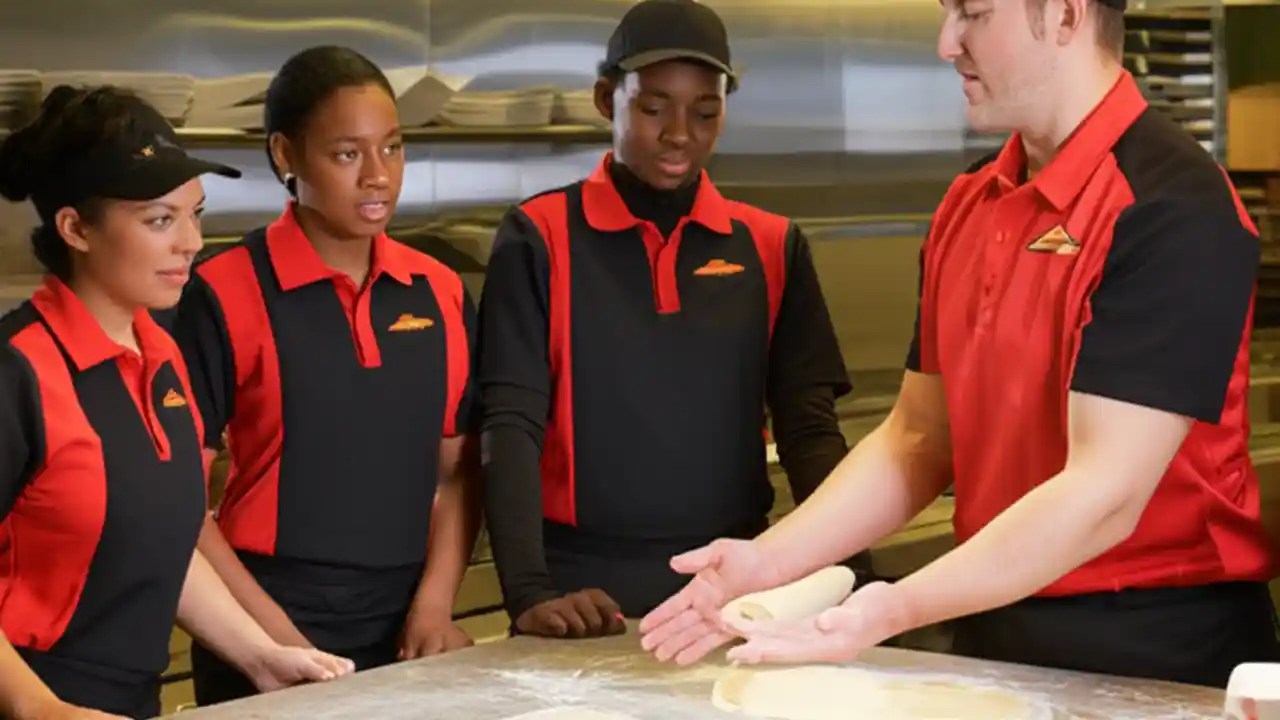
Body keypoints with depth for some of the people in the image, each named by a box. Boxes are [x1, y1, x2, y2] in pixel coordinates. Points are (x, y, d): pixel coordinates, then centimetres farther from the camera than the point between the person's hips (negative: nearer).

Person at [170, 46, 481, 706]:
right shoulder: (226, 294, -8)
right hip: (268, 649, -4)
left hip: (405, 635, 4)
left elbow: (457, 468, 10)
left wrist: (434, 605, -3)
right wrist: (276, 636, -13)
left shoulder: (440, 294, 5)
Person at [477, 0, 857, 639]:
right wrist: (528, 592, -19)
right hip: (583, 594, -2)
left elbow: (808, 424, 3)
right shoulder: (540, 239, -1)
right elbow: (510, 424, -7)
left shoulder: (772, 248, 7)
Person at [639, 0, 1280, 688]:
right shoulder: (968, 205, 6)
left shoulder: (1170, 206, -19)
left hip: (1154, 651, -7)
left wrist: (896, 611, -29)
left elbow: (1104, 495, -24)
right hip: (994, 631, 7)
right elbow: (919, 436, 9)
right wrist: (770, 562, -4)